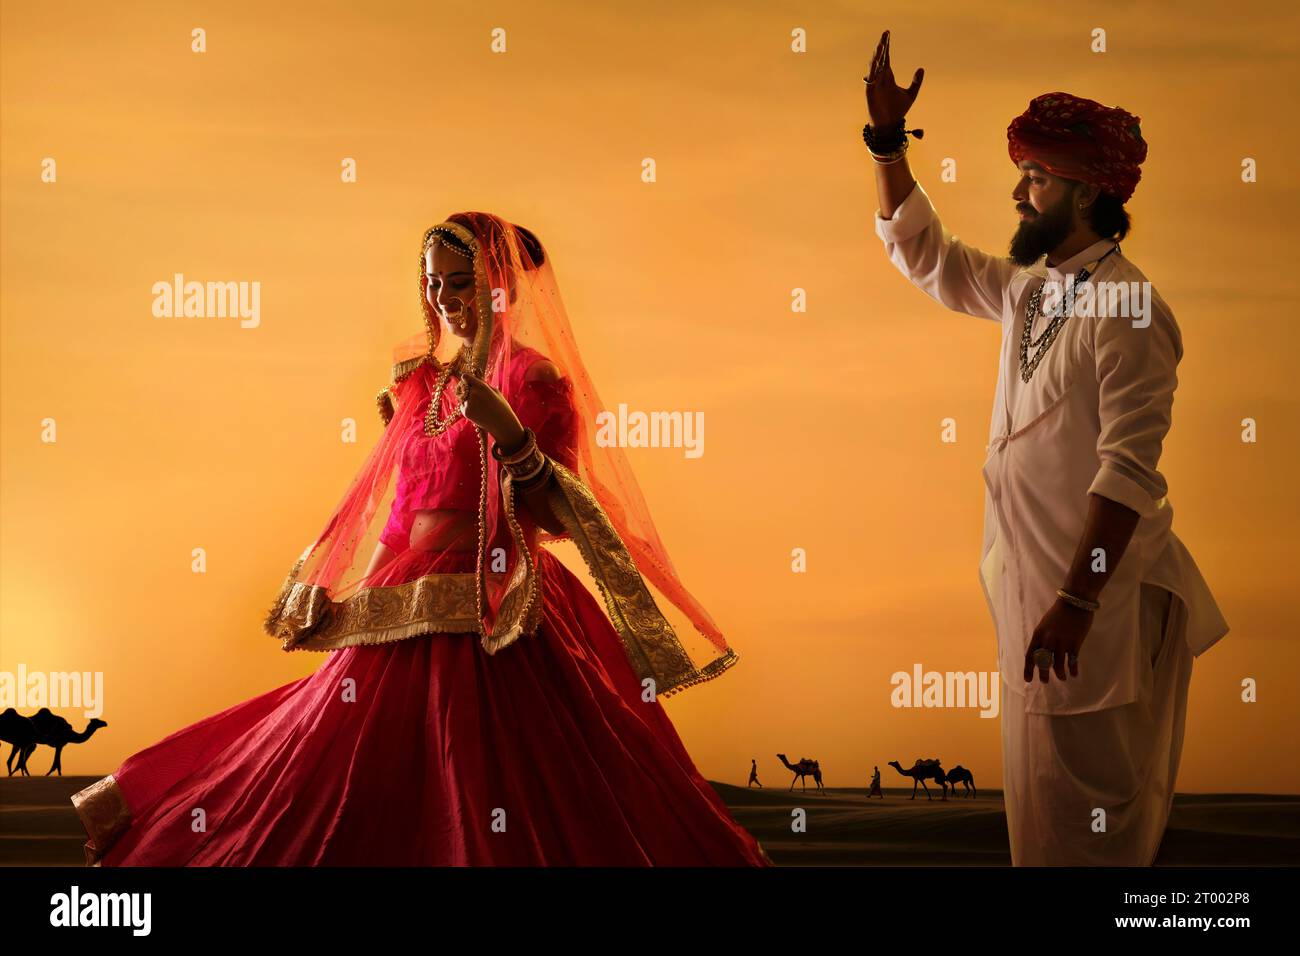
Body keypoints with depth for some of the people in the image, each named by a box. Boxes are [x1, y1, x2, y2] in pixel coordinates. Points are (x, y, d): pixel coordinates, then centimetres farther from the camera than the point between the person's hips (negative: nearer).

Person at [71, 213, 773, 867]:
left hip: (493, 625, -7)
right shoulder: (420, 377, 16)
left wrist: (509, 435, -25)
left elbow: (562, 517, -14)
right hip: (401, 615, 7)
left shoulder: (531, 377, -5)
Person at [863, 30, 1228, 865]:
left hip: (1097, 595, -9)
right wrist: (889, 139, 12)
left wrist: (1075, 602, -27)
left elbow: (1129, 469, -23)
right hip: (1029, 577, 9)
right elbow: (920, 251, 23)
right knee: (1041, 793, 18)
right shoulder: (1028, 289, 10)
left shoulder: (1127, 310, -17)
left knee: (1085, 809, -1)